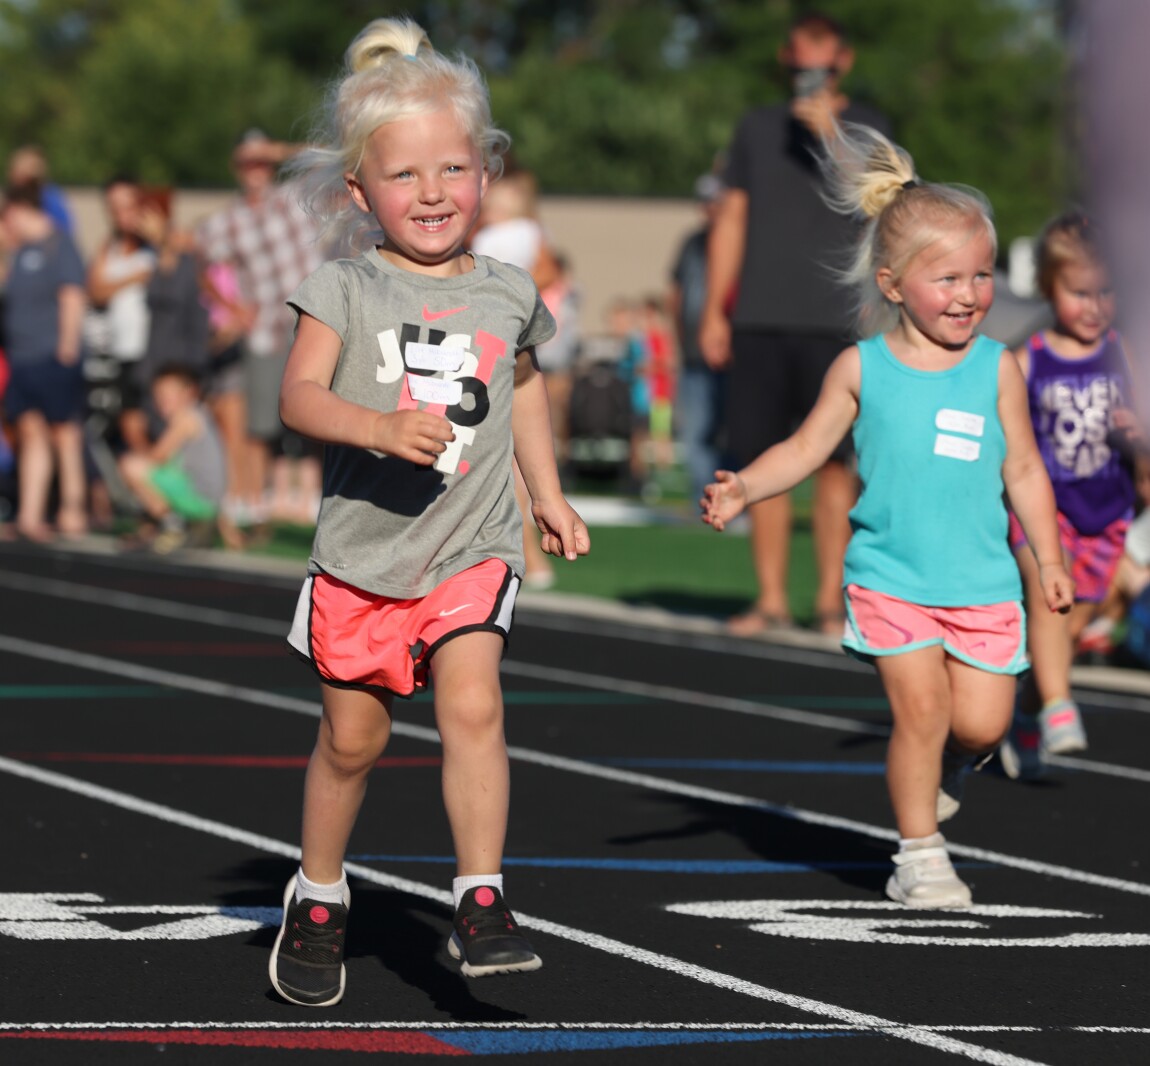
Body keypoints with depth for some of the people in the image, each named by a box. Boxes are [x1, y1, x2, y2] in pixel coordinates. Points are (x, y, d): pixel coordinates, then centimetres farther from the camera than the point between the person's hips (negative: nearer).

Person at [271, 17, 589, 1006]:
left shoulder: (509, 292, 4)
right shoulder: (344, 289, -6)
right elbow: (298, 394, -18)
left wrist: (548, 493, 22)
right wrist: (381, 426, -34)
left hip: (472, 549, 1)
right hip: (361, 548, -1)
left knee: (472, 702, -20)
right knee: (352, 737, 11)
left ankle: (481, 900, -15)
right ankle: (319, 897, 31)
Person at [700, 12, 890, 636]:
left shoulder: (865, 128, 5)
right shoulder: (757, 129, 14)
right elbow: (731, 219, 14)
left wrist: (829, 135, -20)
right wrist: (714, 311, 9)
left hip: (832, 322, -3)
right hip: (758, 320, 3)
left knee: (831, 463, -4)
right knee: (761, 460, 2)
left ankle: (829, 600, 2)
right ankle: (770, 600, 9)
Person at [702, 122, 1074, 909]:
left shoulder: (997, 369, 1)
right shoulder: (862, 368, -1)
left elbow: (1024, 469, 8)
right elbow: (807, 448, 5)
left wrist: (1050, 560, 7)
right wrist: (743, 488, -10)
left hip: (981, 580, 1)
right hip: (890, 576, -1)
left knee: (982, 723, -2)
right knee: (922, 710, -8)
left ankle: (944, 770, 33)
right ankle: (921, 854, 7)